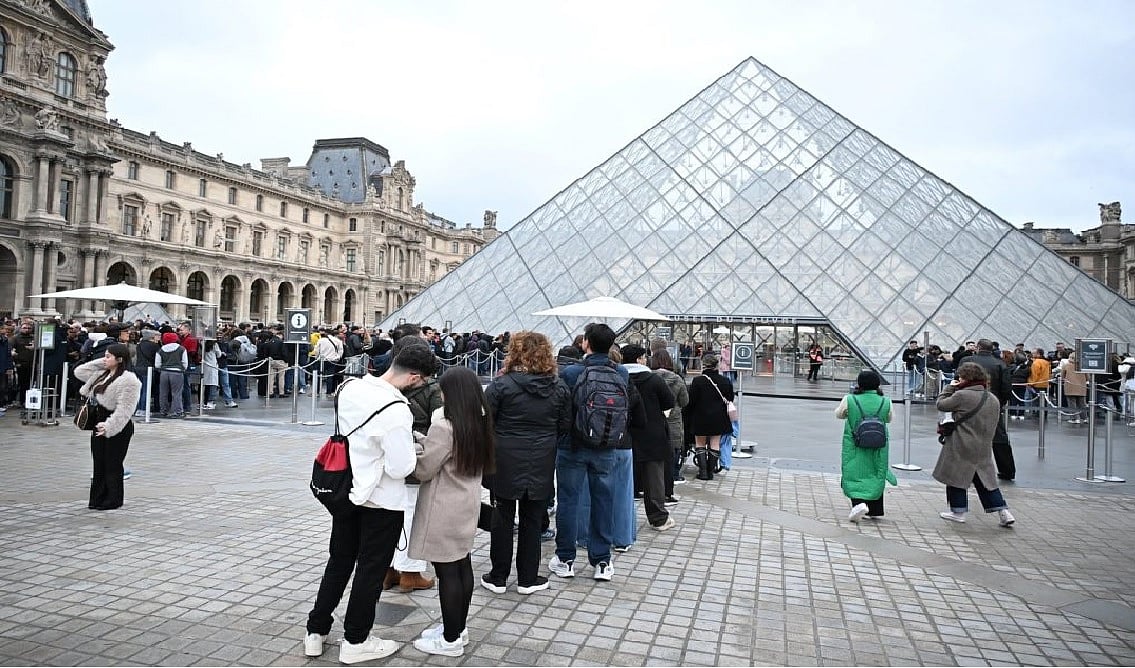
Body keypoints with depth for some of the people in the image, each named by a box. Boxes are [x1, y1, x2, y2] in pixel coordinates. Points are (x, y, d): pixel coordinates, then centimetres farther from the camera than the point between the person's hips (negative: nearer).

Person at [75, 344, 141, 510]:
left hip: (118, 427, -9)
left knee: (112, 465, 1)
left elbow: (124, 409, -22)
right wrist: (100, 363, 10)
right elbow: (79, 372, 22)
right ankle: (98, 498, 23)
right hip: (100, 422, 9)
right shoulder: (102, 374, 12)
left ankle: (113, 500, 13)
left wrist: (109, 426, -27)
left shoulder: (129, 380, -17)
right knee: (98, 463, 13)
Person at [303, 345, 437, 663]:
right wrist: (412, 448, -5)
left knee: (339, 562, 22)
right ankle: (355, 642, 27)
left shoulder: (350, 387, -7)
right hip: (381, 501, -7)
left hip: (346, 490, 7)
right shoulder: (397, 410, -30)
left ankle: (316, 631, 34)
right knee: (370, 571, 12)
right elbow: (401, 468, -25)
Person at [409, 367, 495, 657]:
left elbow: (423, 470, -15)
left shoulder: (444, 426, -22)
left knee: (447, 572, 2)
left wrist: (416, 450, 4)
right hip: (466, 504, 9)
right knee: (462, 566, 16)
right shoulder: (479, 423, 4)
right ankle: (458, 628, 29)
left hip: (444, 509, -8)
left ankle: (451, 639, 14)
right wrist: (427, 444, 7)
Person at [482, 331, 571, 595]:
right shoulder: (559, 388, -1)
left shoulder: (501, 384, -12)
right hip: (541, 465, 2)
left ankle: (498, 577, 21)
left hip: (506, 462, -2)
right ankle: (528, 579, 21)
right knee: (532, 521, 12)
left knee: (502, 519, 11)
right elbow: (565, 427, 6)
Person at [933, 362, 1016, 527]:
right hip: (983, 448, 7)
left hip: (961, 447, -6)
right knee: (985, 479, 15)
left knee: (956, 476, 8)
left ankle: (958, 511, 15)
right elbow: (993, 423, 14)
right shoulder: (993, 399, 6)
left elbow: (941, 404, -5)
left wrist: (950, 388, 6)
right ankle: (1003, 512, 12)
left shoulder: (961, 395, -18)